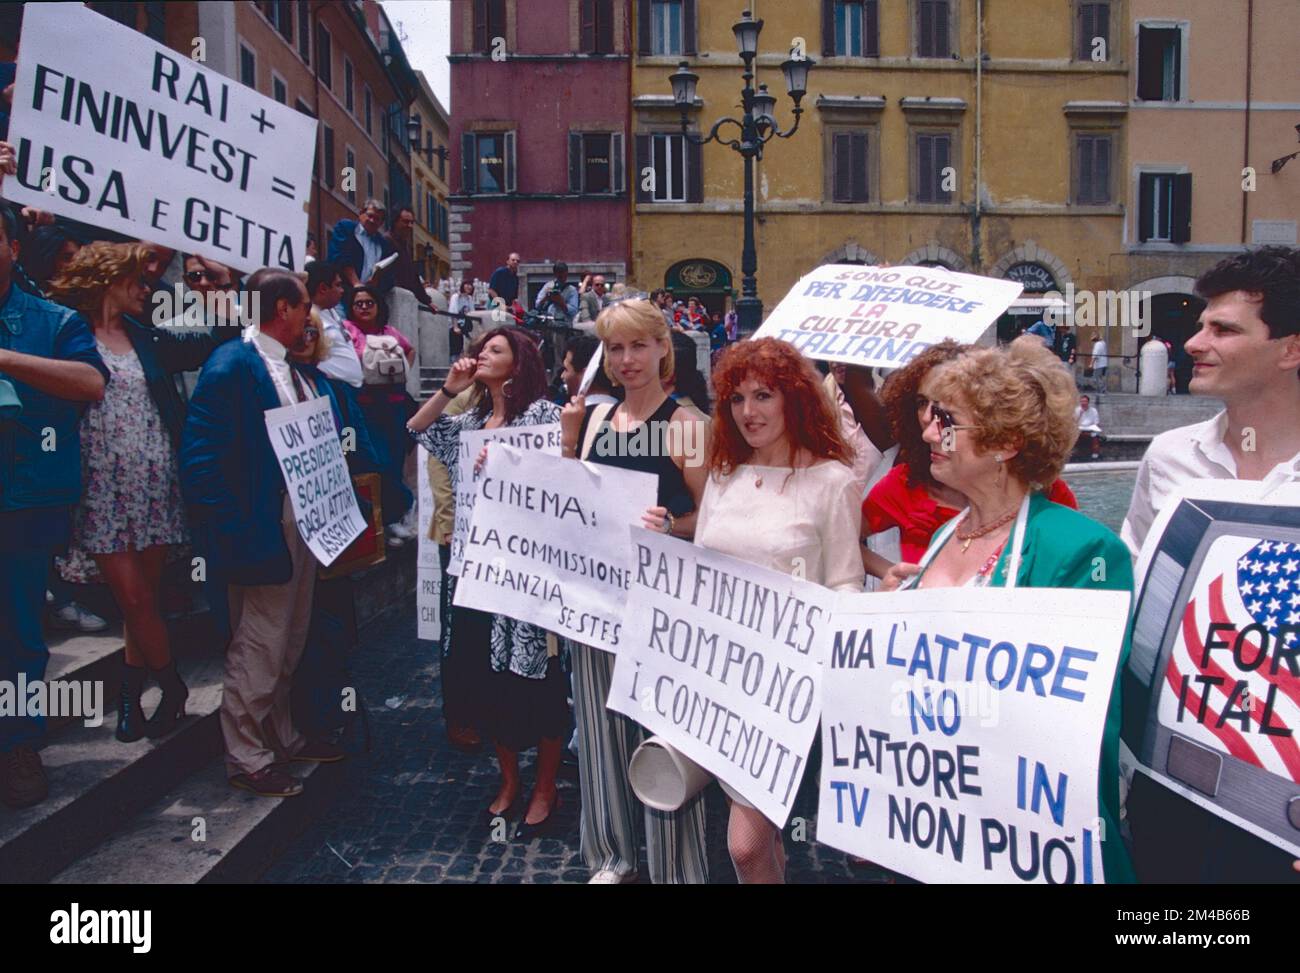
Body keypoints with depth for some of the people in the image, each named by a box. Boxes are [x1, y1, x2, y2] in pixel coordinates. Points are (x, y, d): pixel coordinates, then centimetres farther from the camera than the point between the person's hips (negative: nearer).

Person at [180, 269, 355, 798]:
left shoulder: (301, 371, 11)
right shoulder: (232, 365, -16)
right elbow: (200, 459, -20)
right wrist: (235, 532, -21)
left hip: (304, 525, 9)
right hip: (264, 530, -9)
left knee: (289, 640, 21)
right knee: (258, 646, 2)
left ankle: (281, 737, 38)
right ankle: (247, 759, 18)